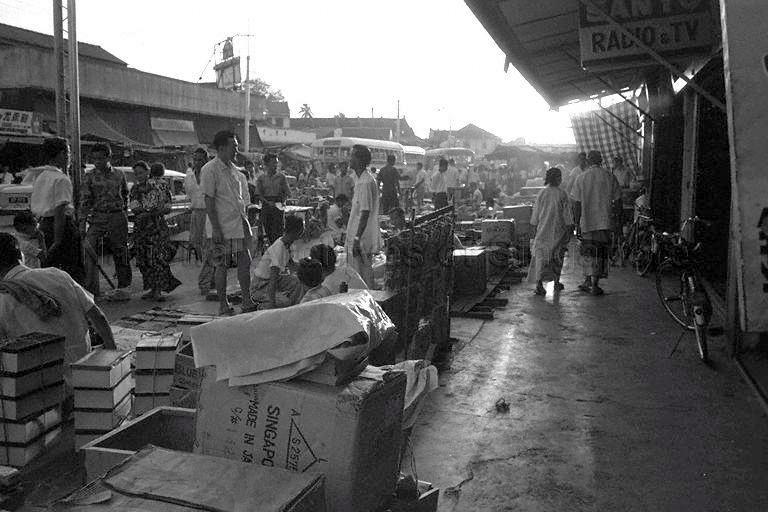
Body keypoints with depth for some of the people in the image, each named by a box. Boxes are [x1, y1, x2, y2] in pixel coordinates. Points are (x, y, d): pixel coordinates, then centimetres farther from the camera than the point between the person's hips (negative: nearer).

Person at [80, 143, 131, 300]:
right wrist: (82, 223, -10)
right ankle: (91, 289, -8)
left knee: (120, 254, 5)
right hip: (97, 218, -1)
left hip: (117, 217, 1)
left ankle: (123, 288, 16)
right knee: (89, 251, -12)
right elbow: (84, 201, -2)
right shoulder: (89, 177, 2)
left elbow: (125, 194, 21)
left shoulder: (119, 174, 7)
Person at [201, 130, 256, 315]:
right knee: (221, 266, 2)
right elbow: (209, 201, -13)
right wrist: (216, 228, -17)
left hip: (240, 225, 7)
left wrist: (246, 222, 17)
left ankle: (247, 302, 15)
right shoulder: (210, 170, -9)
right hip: (222, 228, -7)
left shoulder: (234, 169, 13)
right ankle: (223, 305, 12)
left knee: (245, 262, 6)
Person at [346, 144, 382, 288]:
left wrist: (357, 238, -23)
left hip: (362, 240, -10)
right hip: (356, 237, 10)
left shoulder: (366, 182, -19)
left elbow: (365, 212, -22)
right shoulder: (361, 179, 13)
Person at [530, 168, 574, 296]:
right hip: (558, 231, -1)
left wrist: (534, 228, 13)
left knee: (540, 256, -1)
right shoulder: (562, 195, -7)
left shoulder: (541, 194, -1)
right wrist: (569, 229, 5)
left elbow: (535, 213, 4)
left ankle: (539, 284, -15)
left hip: (543, 230, 1)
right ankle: (557, 282, 25)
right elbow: (567, 214, -4)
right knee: (557, 256, 15)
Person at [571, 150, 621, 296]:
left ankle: (588, 281, 19)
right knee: (600, 252, 4)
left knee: (587, 251, 13)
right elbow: (617, 198, 3)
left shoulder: (581, 177, -2)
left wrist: (577, 221, 5)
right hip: (604, 222, 0)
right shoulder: (609, 176, 0)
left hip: (587, 221, 0)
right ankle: (594, 285, 5)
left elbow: (578, 203, -2)